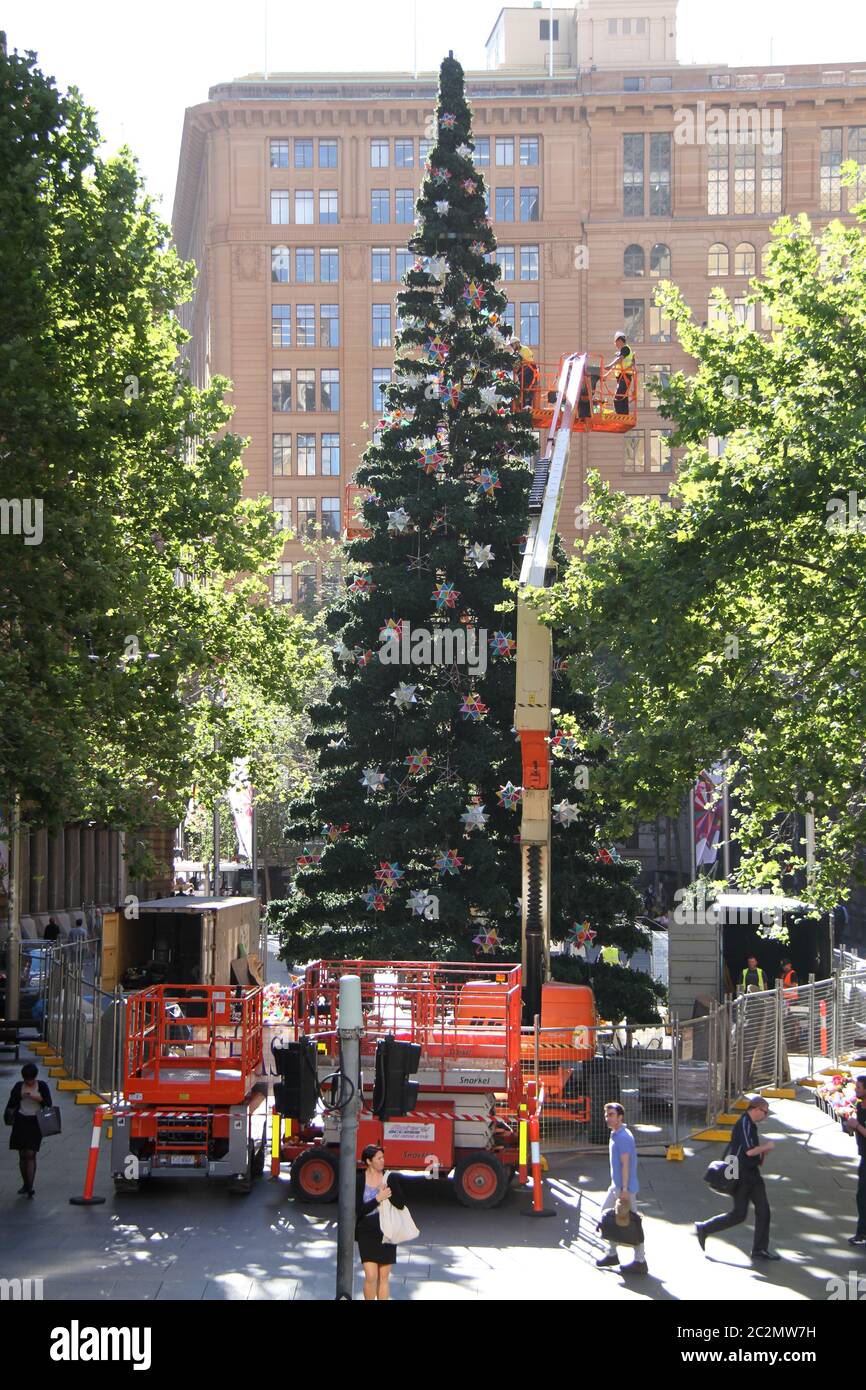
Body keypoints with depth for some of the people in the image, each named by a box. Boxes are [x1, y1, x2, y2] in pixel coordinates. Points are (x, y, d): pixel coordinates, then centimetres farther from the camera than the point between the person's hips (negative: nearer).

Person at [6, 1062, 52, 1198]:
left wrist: (38, 1098, -16)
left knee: (31, 1155, -10)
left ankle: (30, 1187, -13)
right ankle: (25, 1184, 23)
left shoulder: (42, 1086, 2)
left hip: (35, 1123, -3)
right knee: (22, 1155, 8)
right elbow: (11, 1104, 2)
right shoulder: (18, 1086, 6)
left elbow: (48, 1103, 2)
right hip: (20, 1122, 3)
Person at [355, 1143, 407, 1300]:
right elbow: (359, 1210, -10)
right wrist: (378, 1199, -18)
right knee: (371, 1276, -9)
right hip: (367, 1233, -2)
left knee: (384, 1277, 7)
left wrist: (389, 1193, -21)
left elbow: (401, 1204, -6)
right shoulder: (359, 1181, -5)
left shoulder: (391, 1178, 0)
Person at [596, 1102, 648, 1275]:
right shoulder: (615, 1135, 11)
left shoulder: (623, 1137, -20)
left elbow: (625, 1164, -22)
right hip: (616, 1185, 10)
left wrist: (624, 1189, -23)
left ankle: (640, 1261, 3)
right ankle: (612, 1254, 27)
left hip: (625, 1187, -10)